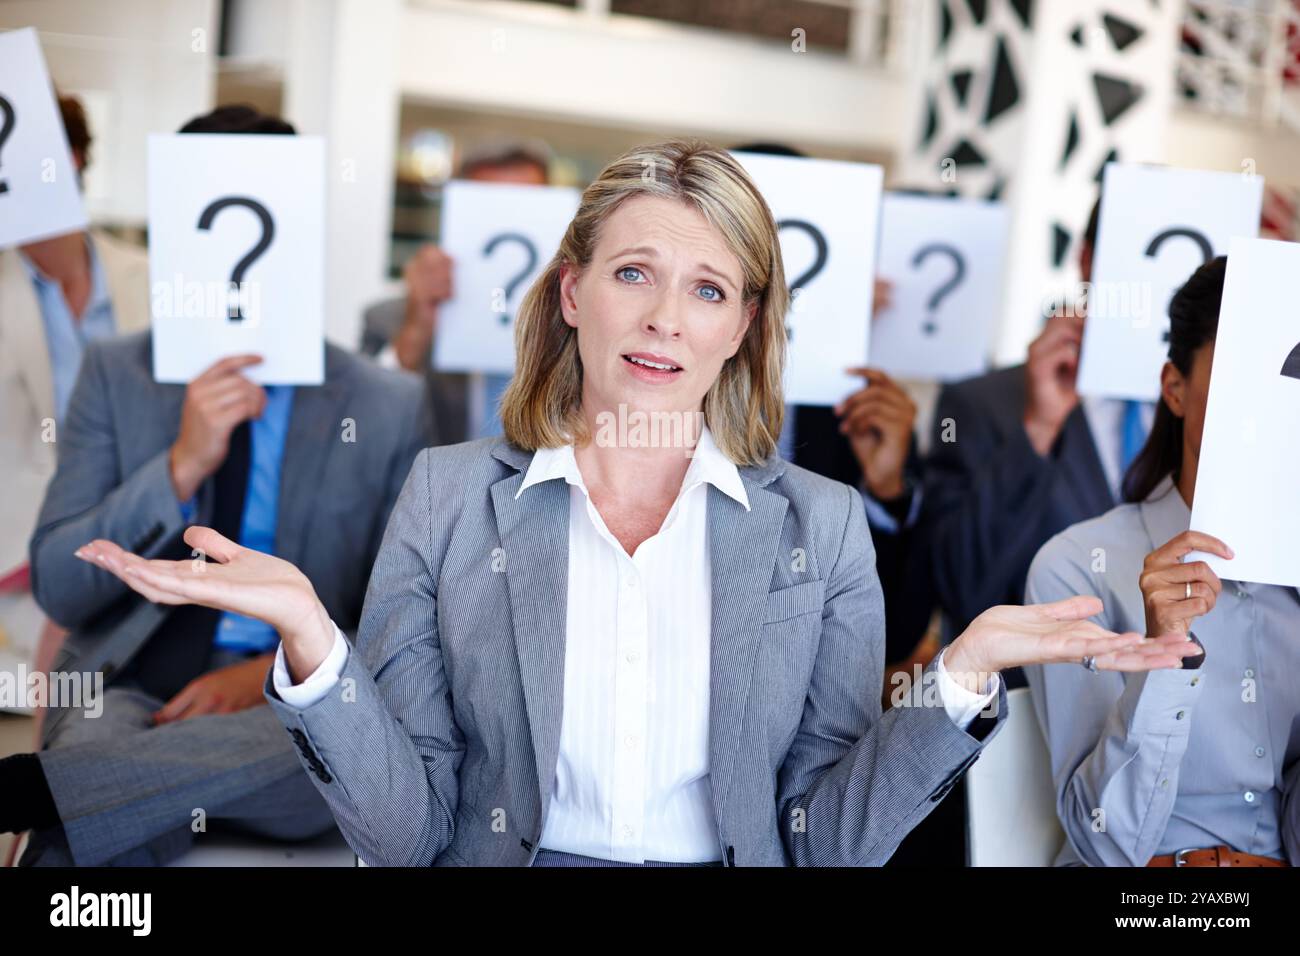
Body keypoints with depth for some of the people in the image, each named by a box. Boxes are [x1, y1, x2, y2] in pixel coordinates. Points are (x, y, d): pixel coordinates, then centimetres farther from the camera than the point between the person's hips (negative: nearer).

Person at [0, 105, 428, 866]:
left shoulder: (389, 407, 4)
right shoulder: (117, 374, 7)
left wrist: (275, 673, -12)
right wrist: (181, 468, -14)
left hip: (300, 700, 3)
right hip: (130, 690, -2)